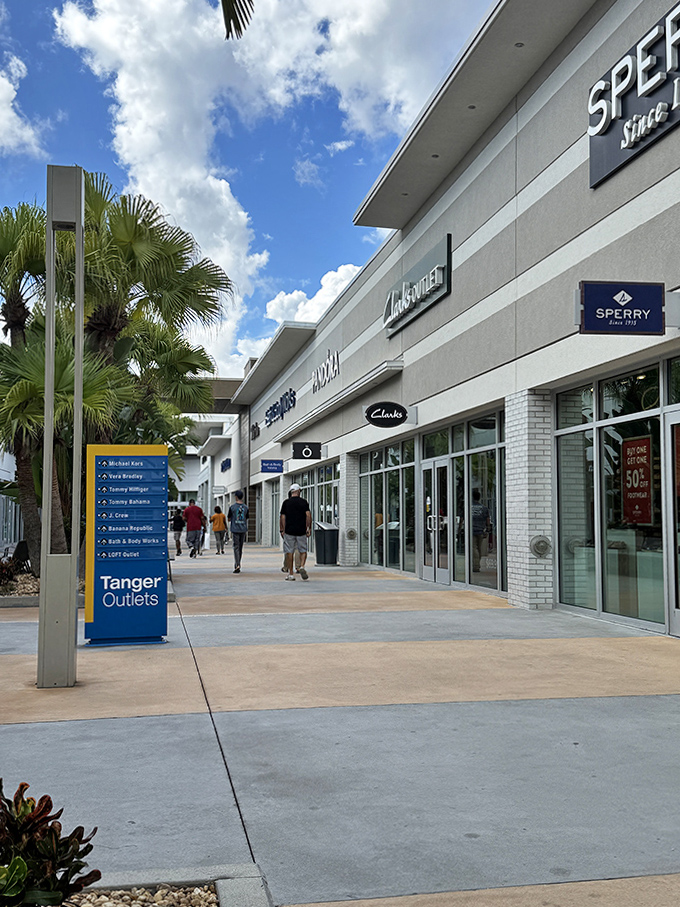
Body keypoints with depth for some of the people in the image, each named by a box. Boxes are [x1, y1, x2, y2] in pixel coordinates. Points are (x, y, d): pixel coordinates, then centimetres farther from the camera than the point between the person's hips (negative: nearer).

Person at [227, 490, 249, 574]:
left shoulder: (232, 507, -5)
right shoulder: (245, 507, 5)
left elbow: (229, 519, 5)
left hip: (235, 529, -4)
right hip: (243, 529, 4)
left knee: (236, 547, -5)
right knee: (240, 548, 13)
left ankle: (237, 565, -19)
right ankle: (238, 565, 21)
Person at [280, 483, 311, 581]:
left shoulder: (286, 502, 3)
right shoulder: (303, 502, 2)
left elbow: (282, 517, 0)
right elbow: (308, 515, -6)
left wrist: (282, 530, 5)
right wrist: (309, 528, -2)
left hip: (289, 531, 0)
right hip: (301, 531, 0)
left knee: (289, 552, 6)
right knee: (303, 551, 11)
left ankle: (290, 573, 7)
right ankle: (302, 566, -13)